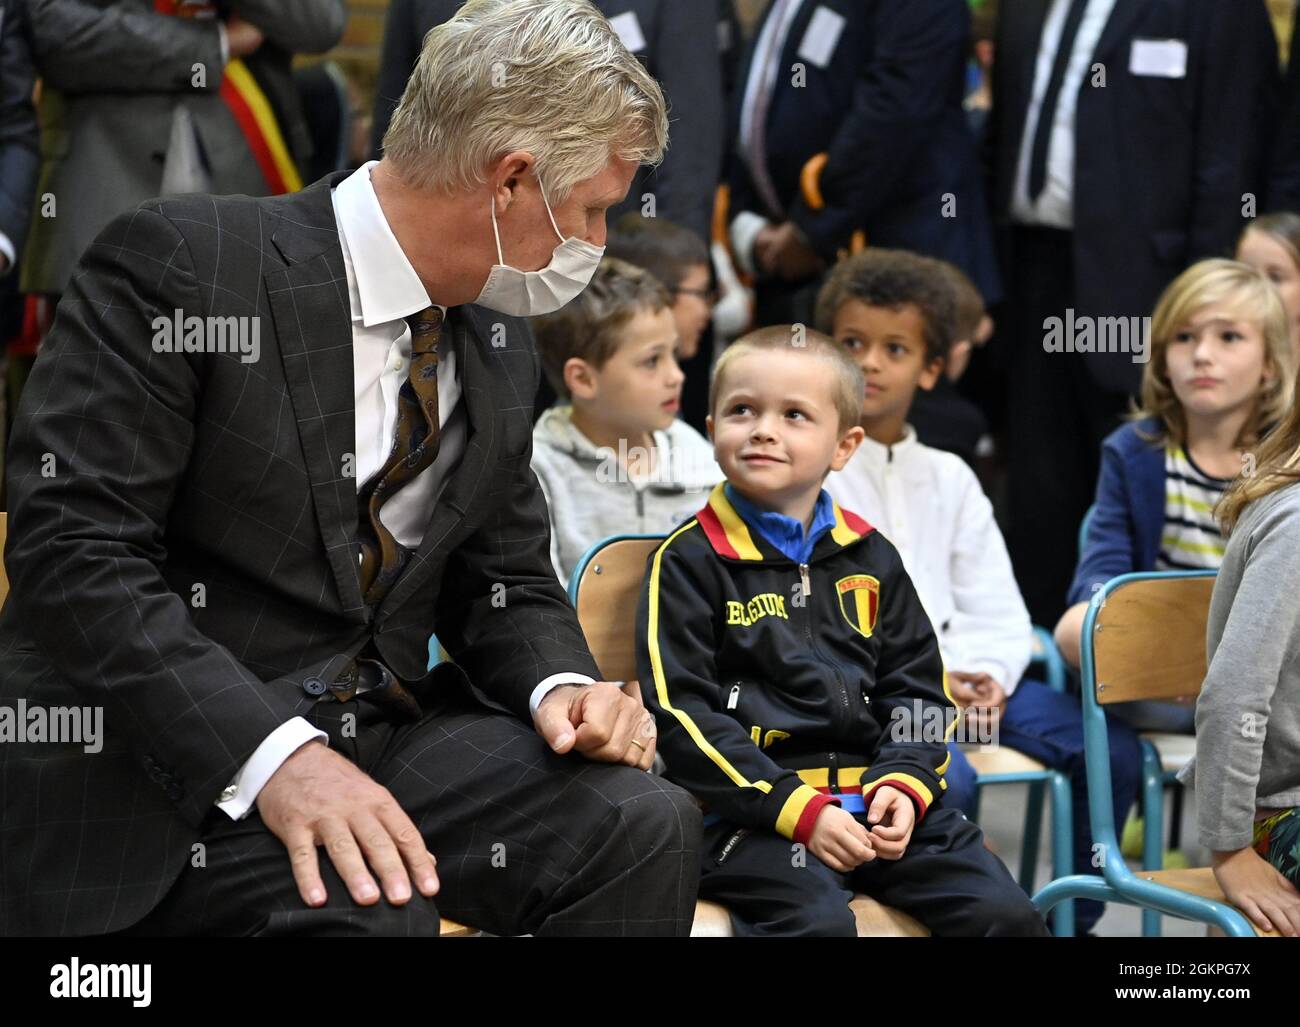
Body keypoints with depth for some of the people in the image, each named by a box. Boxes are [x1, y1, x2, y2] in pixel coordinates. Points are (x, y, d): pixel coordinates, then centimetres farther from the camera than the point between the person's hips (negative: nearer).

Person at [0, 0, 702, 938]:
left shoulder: (501, 350, 11)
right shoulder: (178, 264, -13)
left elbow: (506, 584, 18)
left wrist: (562, 684, -6)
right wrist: (272, 754, -29)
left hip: (380, 735, 6)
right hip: (164, 761, -6)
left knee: (645, 824, -17)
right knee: (371, 906, -33)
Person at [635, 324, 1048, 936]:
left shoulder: (870, 558, 16)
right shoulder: (689, 562, 0)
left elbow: (918, 688, 18)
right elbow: (681, 714, -7)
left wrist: (904, 783, -3)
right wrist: (800, 811, -16)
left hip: (875, 801, 5)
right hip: (752, 812, -5)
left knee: (1005, 914, -11)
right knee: (819, 921, -32)